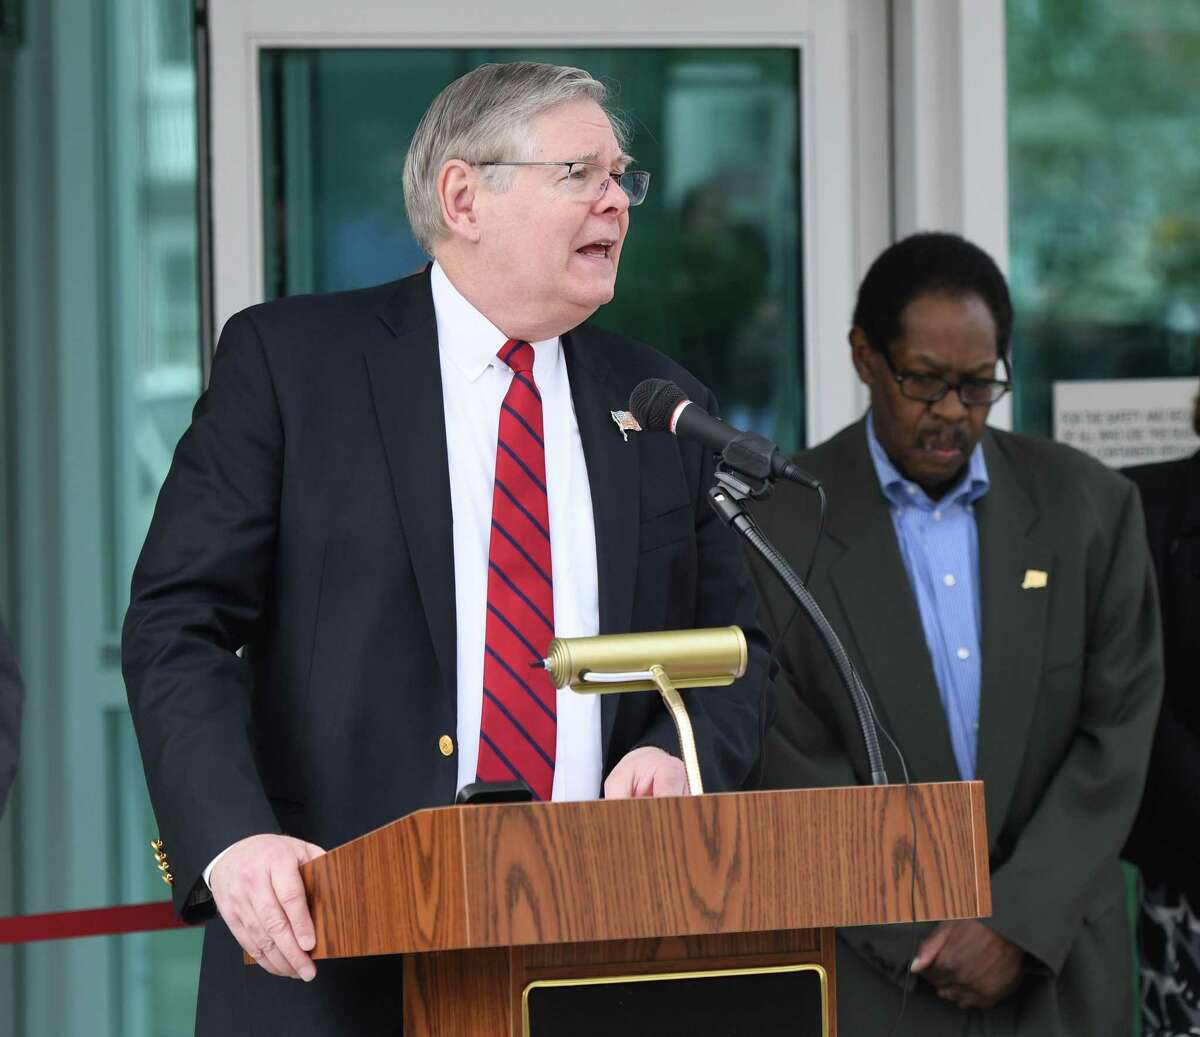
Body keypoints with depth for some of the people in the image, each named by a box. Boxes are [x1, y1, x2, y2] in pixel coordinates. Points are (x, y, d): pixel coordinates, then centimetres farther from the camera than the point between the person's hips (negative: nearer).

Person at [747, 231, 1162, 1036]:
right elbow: (794, 766, -6)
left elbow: (1117, 733, 0)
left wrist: (1019, 922, -10)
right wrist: (929, 940, -11)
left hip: (1057, 970, 2)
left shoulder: (1091, 505, 5)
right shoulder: (778, 524, -3)